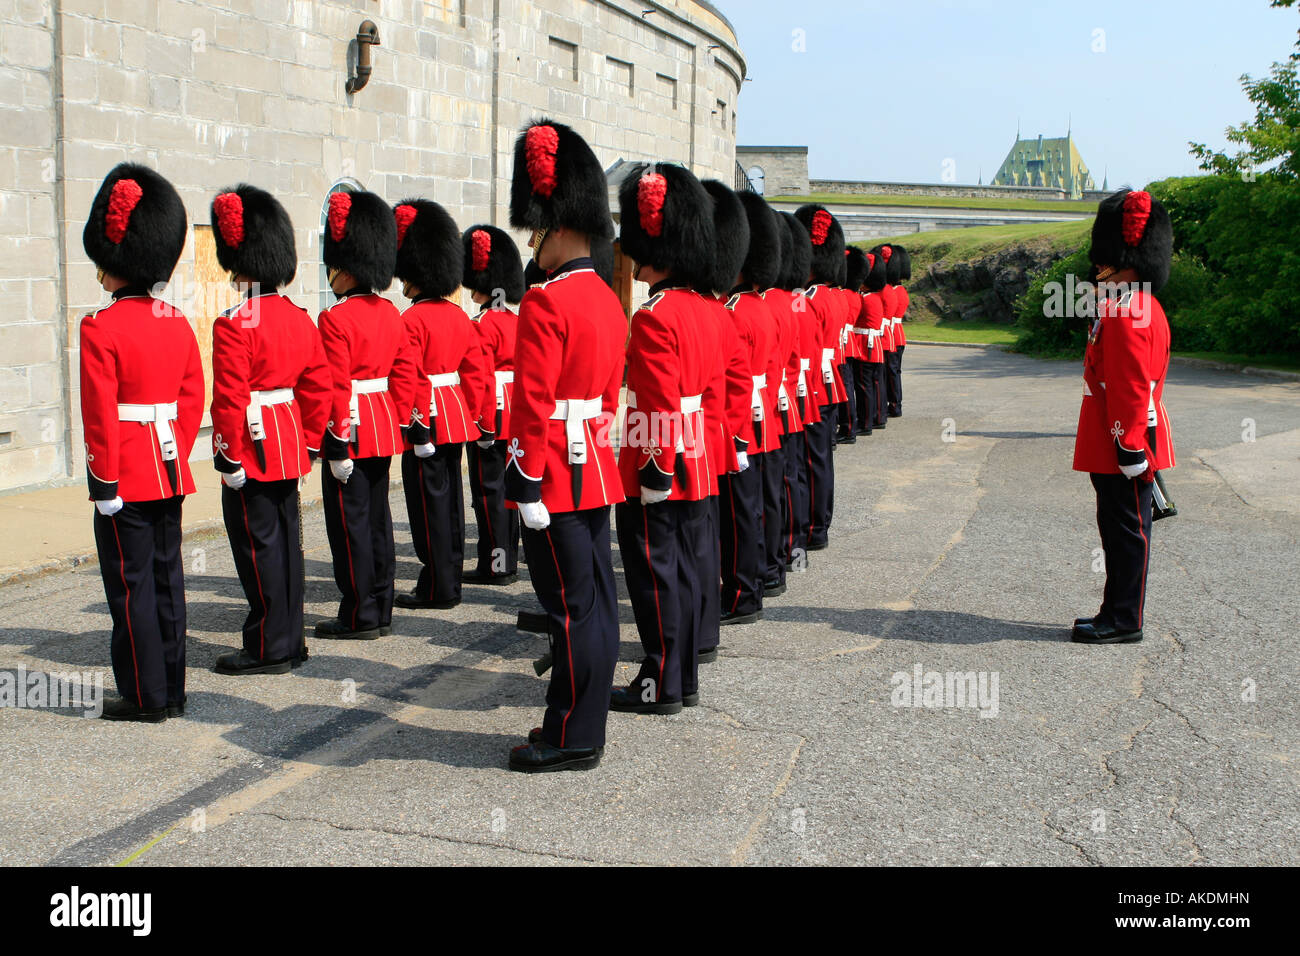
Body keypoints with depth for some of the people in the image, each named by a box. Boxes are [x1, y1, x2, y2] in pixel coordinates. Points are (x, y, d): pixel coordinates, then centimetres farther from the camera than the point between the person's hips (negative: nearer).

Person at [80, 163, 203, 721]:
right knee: (166, 576, 13)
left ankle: (145, 698, 9)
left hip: (127, 476, -6)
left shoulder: (102, 328, -15)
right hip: (170, 468, 7)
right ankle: (172, 690, 20)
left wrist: (103, 482, -9)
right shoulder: (179, 324, 6)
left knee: (131, 585, 2)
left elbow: (100, 414, -15)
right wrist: (175, 457, 16)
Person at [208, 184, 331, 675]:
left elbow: (230, 398, -19)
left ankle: (268, 649, 7)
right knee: (285, 539, 13)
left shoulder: (234, 324, -16)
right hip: (289, 448, 8)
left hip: (252, 450, -8)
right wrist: (310, 444, 17)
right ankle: (291, 639, 22)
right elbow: (318, 386, 11)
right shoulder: (299, 318, 8)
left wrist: (229, 457, -11)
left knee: (259, 545, -1)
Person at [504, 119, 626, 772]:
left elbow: (534, 404, -19)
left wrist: (526, 485, -17)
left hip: (556, 472, -9)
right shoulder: (607, 298, 11)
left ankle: (571, 740, 8)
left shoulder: (544, 303, -16)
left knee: (572, 607, -2)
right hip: (596, 469, 9)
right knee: (595, 600, 13)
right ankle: (584, 725, 24)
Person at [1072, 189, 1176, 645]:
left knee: (1127, 529, -1)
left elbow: (1133, 388, -22)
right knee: (1118, 526, 15)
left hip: (1123, 444, -10)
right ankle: (1118, 613, 25)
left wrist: (1130, 449, -23)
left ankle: (1124, 621, 7)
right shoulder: (1137, 307, 15)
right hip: (1110, 446, 10)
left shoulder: (1128, 316, -18)